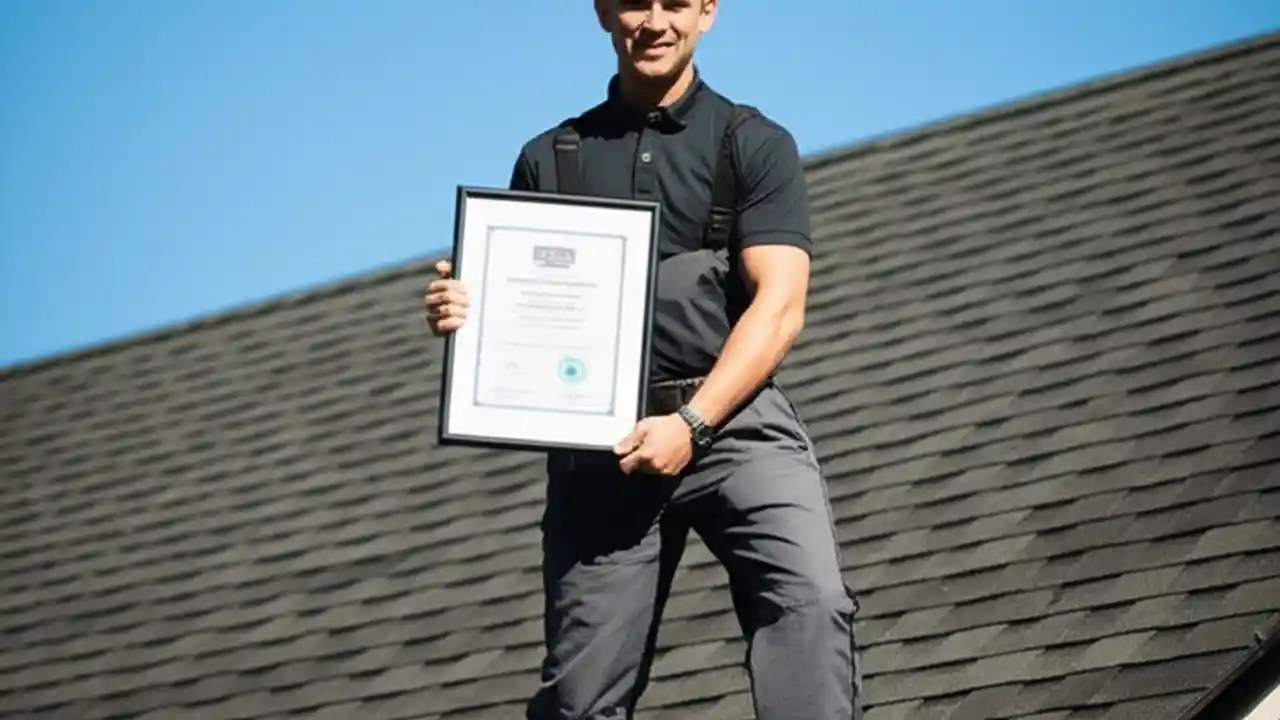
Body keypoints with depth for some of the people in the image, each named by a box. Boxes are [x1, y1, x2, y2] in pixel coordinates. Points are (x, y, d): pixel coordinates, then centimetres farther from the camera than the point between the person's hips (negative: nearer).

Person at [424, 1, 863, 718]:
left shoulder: (754, 144, 7)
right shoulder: (550, 160, 17)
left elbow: (780, 306, -4)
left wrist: (693, 423, -16)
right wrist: (463, 312, -7)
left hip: (734, 417, -2)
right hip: (600, 440, 2)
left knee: (812, 597, -27)